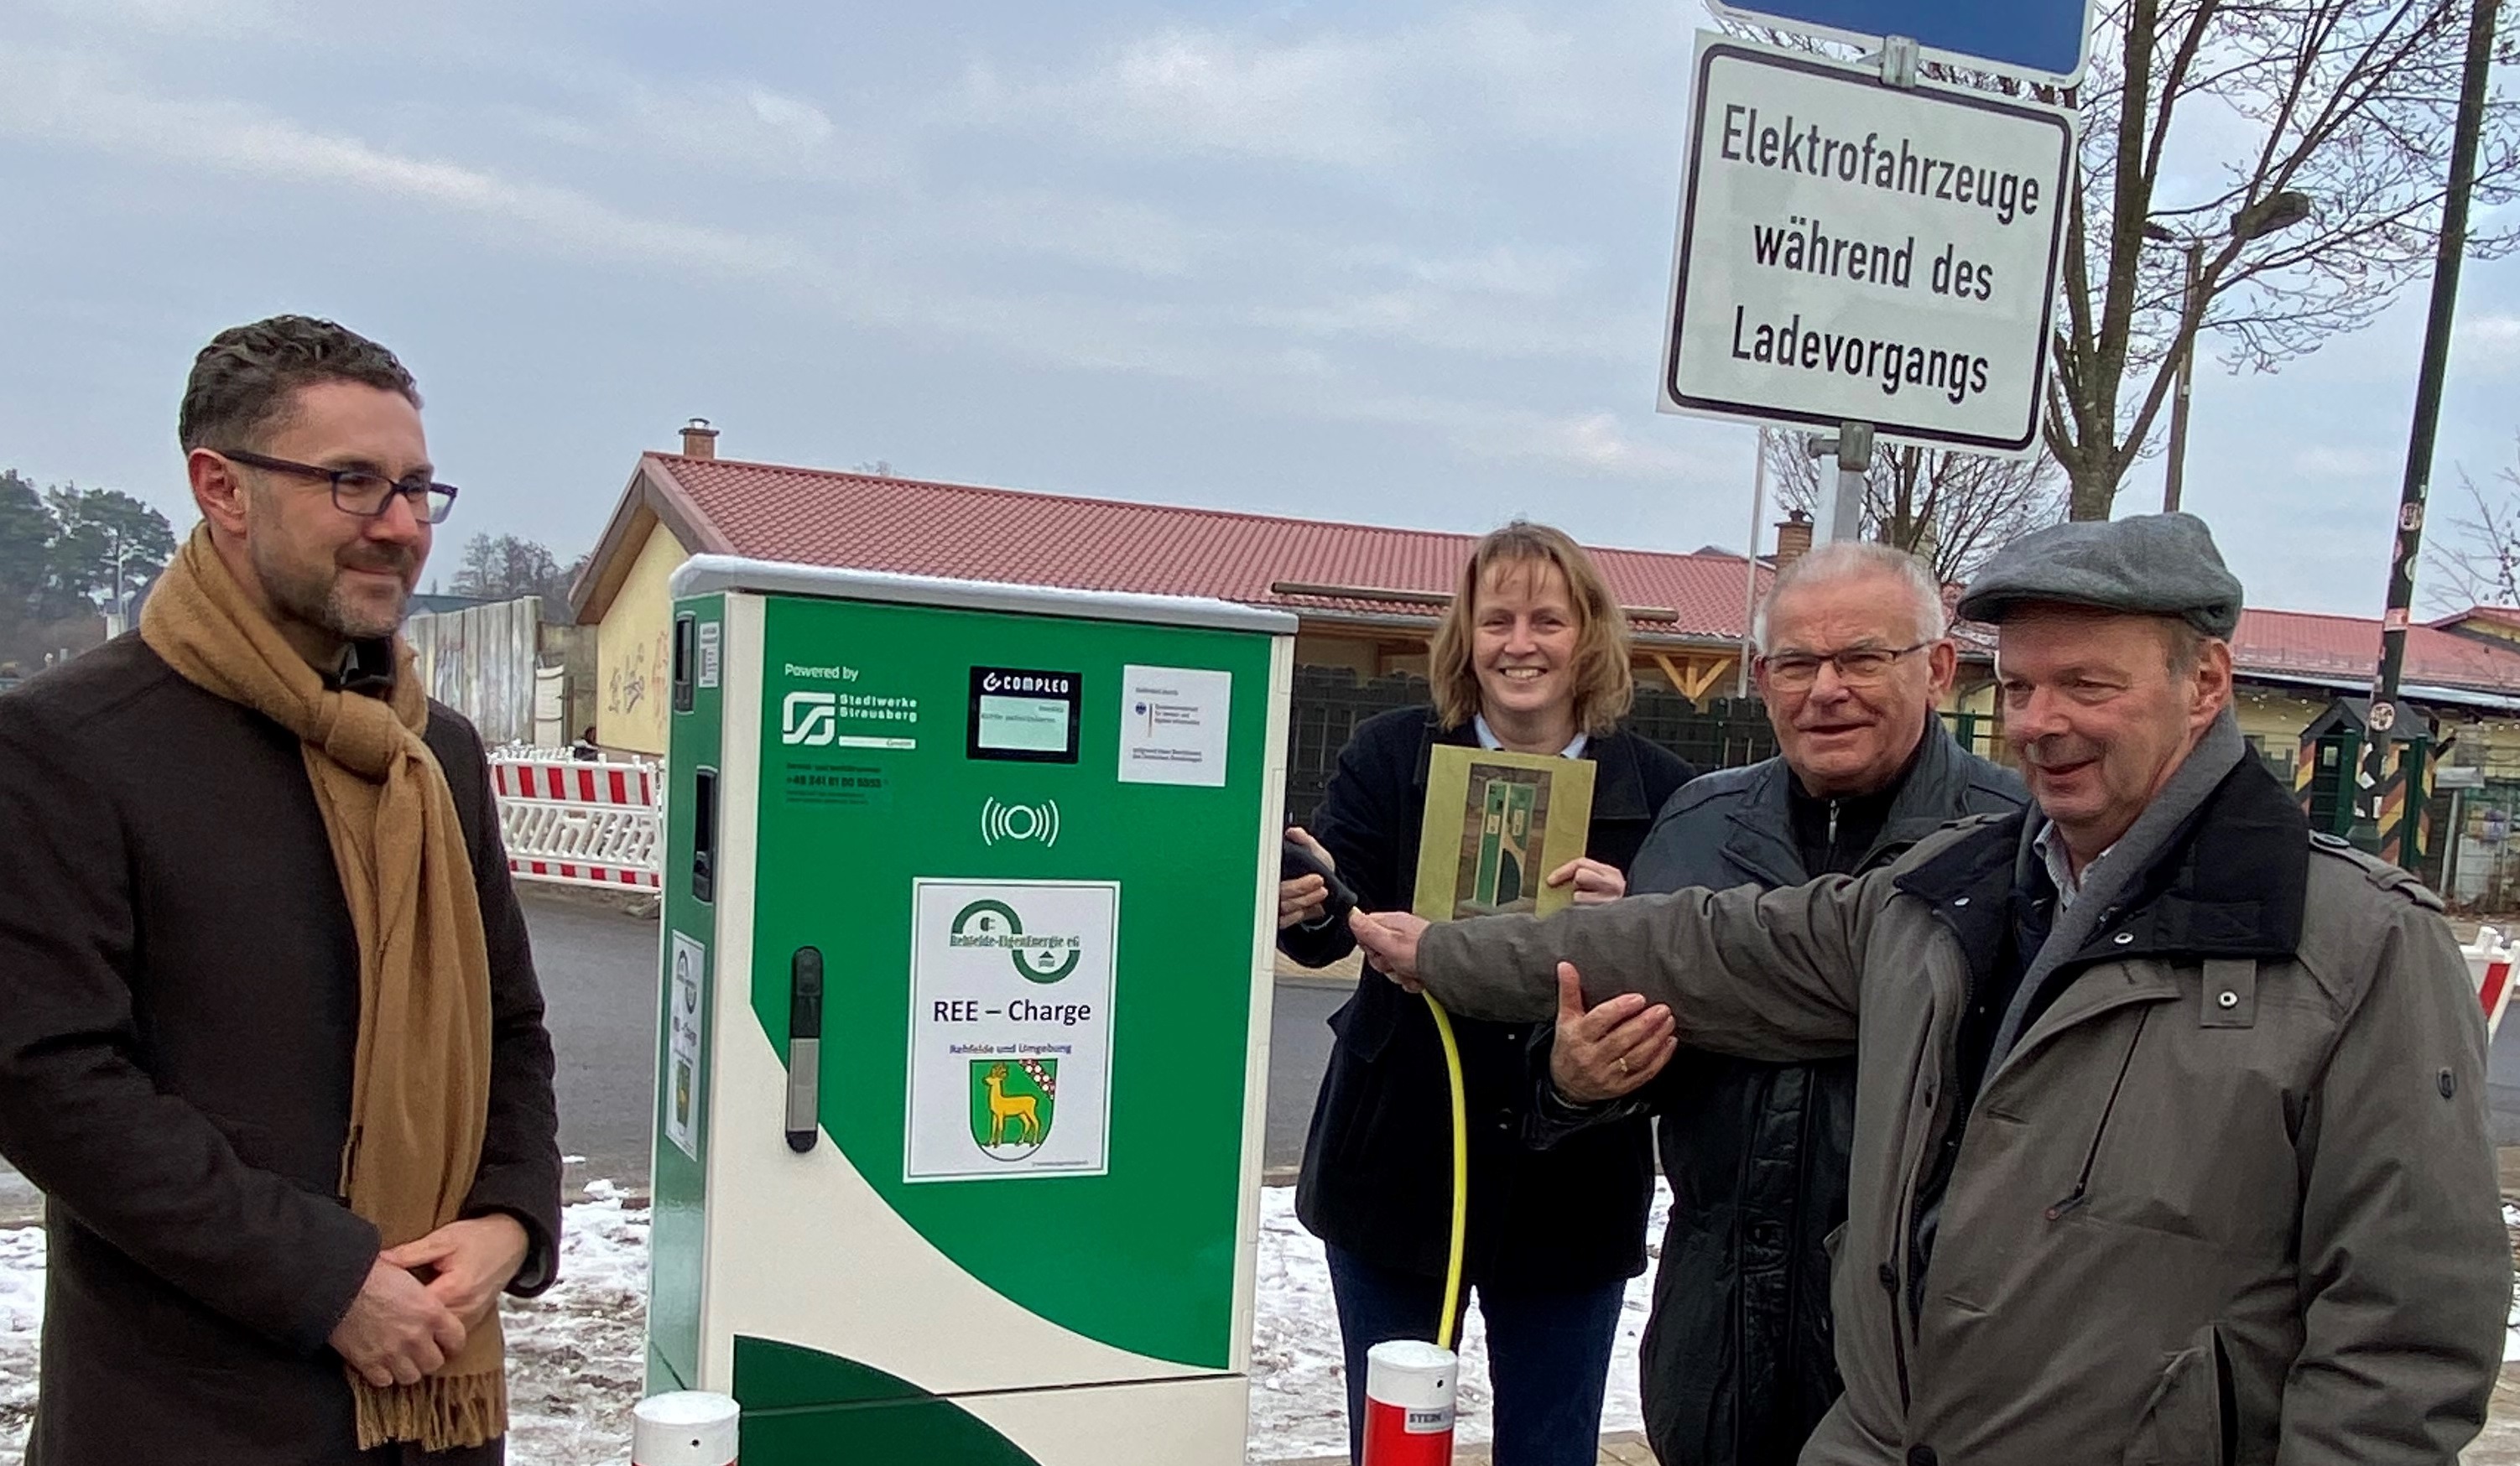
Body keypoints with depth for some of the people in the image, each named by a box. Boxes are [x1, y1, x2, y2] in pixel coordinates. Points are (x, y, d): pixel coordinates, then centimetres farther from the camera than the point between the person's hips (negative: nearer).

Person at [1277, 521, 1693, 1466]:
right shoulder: (1392, 756, -2)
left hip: (1572, 1184, 0)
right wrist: (1304, 906, -34)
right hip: (1399, 1165, 0)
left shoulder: (1657, 789, -3)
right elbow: (1332, 924, -11)